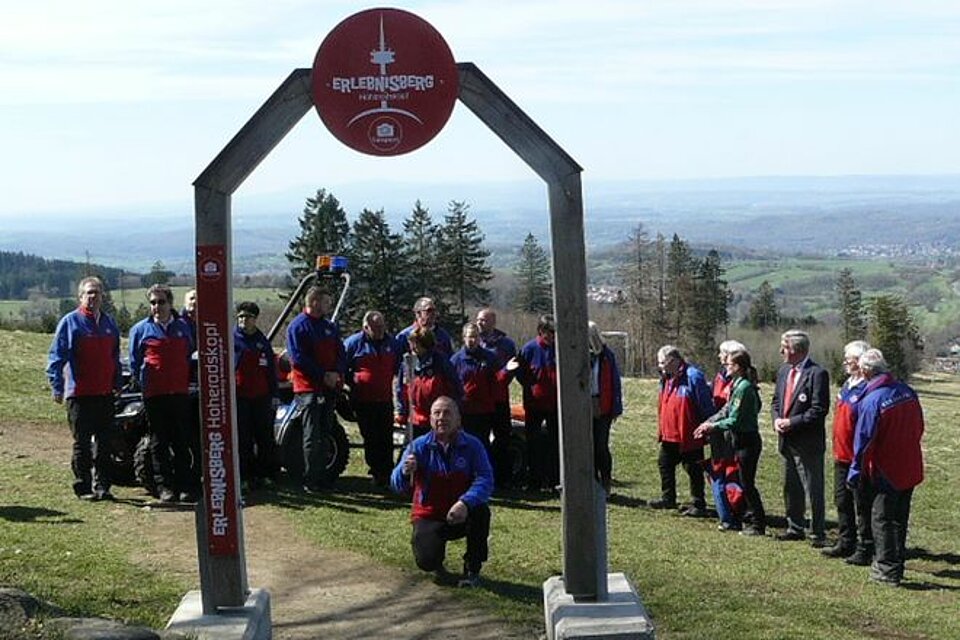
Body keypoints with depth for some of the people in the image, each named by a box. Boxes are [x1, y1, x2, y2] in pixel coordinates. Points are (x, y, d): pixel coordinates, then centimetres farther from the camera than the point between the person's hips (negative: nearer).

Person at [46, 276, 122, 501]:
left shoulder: (109, 323, 12)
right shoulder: (70, 322, -4)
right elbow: (56, 357, -5)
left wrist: (116, 383, 14)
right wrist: (58, 388, -10)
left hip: (105, 393, 5)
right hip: (79, 394, -5)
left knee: (104, 442, 8)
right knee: (82, 443, 2)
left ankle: (102, 486, 15)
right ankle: (83, 487, 8)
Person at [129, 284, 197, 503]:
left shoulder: (183, 327, 9)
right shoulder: (140, 329, 3)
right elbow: (134, 362, 9)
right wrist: (141, 381, 2)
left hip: (180, 392, 2)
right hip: (154, 394, -2)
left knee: (183, 442, 4)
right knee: (159, 442, 2)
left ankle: (186, 486, 9)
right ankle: (164, 487, 6)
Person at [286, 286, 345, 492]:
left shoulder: (330, 327, 15)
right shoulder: (297, 326, -6)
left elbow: (341, 354, 13)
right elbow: (298, 358, -13)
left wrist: (337, 373, -7)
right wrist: (322, 375, -17)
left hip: (330, 388, 7)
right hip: (308, 386, -7)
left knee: (325, 434, 11)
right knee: (312, 435, -6)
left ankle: (322, 475, 18)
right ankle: (310, 480, -3)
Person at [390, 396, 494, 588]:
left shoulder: (472, 445, -9)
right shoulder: (419, 446, -9)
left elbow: (485, 479, -22)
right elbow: (397, 485, -16)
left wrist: (465, 503, -40)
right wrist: (405, 472, -41)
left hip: (461, 515, 0)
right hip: (429, 516, 0)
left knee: (481, 509, -32)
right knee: (426, 561, -24)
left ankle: (472, 569, -10)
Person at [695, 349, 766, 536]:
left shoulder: (743, 387, -19)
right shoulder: (739, 385, 11)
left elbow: (735, 420, -19)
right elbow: (727, 411, 15)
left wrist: (713, 426, -8)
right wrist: (710, 423, 6)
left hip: (747, 441, -10)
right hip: (742, 440, 10)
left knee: (747, 484, -2)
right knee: (744, 483, 15)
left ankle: (759, 525, 5)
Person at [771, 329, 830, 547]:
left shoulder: (817, 374, -14)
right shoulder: (783, 371, 11)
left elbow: (819, 410, -17)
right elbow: (776, 400, 19)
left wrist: (791, 422, -18)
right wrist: (777, 419, -1)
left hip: (808, 442, -8)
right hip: (787, 441, 8)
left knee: (814, 490, -1)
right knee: (791, 488, 17)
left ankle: (818, 534, 6)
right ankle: (794, 528, 28)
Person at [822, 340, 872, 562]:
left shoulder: (867, 390, -19)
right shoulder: (847, 385, 11)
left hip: (857, 459, -9)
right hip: (842, 456, 9)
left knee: (862, 506, 1)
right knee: (842, 502, 17)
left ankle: (865, 550, 10)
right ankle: (845, 544, 28)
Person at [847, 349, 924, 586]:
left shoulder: (871, 401, -19)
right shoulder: (907, 392, 1)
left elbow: (863, 440, -14)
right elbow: (919, 428, 11)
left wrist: (855, 471, -5)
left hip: (886, 472, -6)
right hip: (911, 468, 6)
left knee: (882, 520, 4)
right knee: (900, 519, 16)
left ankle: (887, 570, 5)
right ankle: (896, 566, 23)